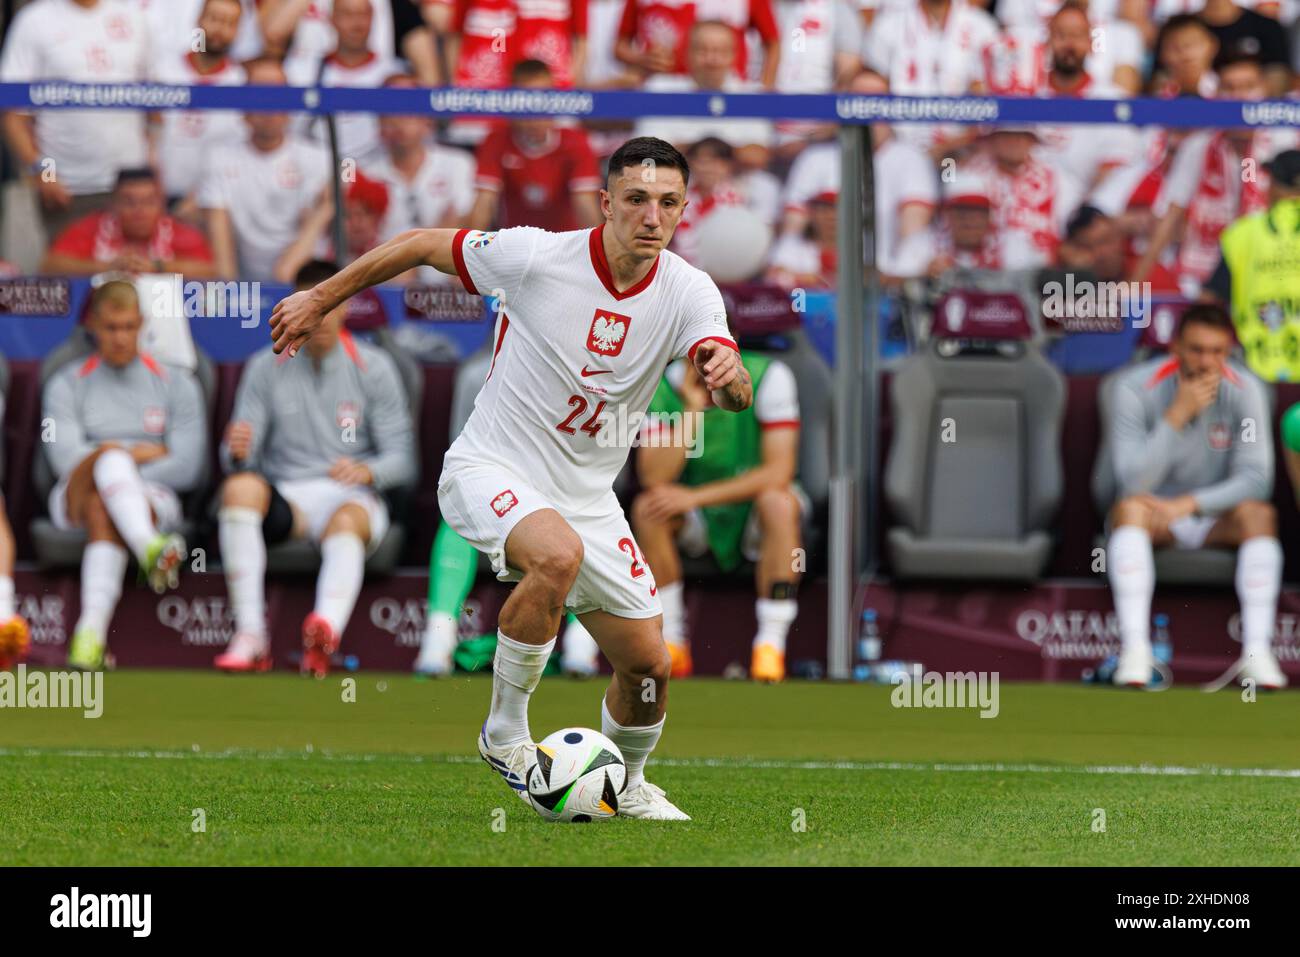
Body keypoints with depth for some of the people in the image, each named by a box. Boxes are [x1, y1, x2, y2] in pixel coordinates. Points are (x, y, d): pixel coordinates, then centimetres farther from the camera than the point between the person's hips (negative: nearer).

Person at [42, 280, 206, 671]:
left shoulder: (177, 384, 15)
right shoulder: (67, 385, 16)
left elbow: (187, 469, 4)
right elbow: (67, 459, 0)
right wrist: (142, 454, 1)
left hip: (153, 502, 0)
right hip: (75, 501, 0)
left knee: (103, 510, -39)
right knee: (110, 456, -37)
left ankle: (91, 629, -58)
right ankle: (150, 551, -66)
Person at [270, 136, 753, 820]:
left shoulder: (687, 292, -9)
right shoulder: (538, 257, -17)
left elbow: (737, 398, -22)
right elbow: (422, 246, -3)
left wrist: (727, 374, -47)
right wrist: (320, 299, 3)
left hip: (586, 498, 5)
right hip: (490, 473, -5)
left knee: (647, 664, 3)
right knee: (557, 554, -37)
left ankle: (626, 784, 36)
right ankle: (505, 733, -17)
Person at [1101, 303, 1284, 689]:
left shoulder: (1245, 391, -10)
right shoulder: (1136, 389, -15)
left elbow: (1256, 479, -17)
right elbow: (1133, 484, -22)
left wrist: (1190, 504, -30)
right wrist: (1177, 415, -30)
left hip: (1216, 522, 1)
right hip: (1154, 520, -1)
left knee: (1260, 513, -29)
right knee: (1130, 508, -33)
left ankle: (1256, 650, -36)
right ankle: (1135, 647, -43)